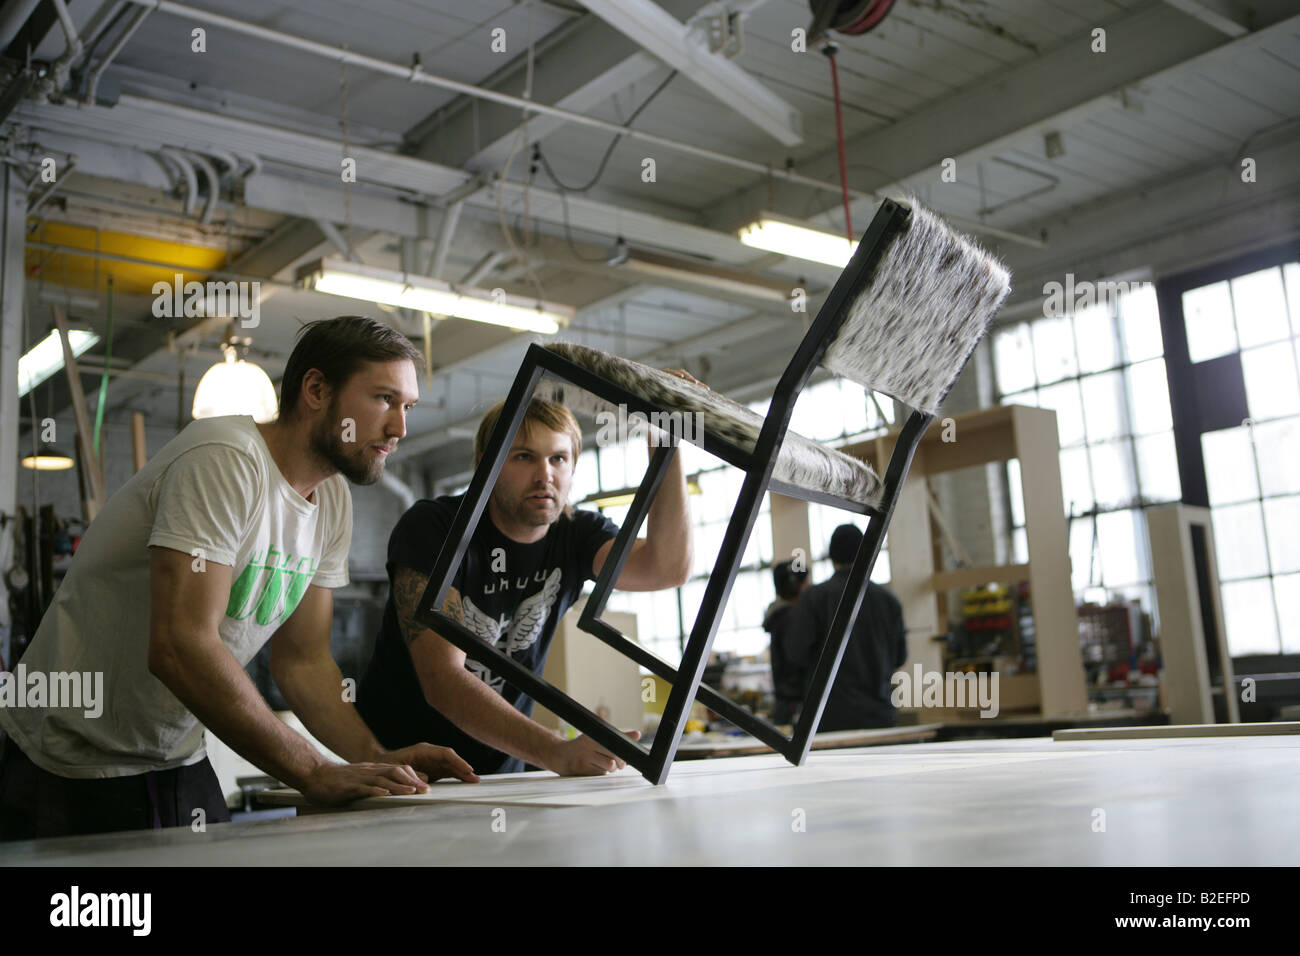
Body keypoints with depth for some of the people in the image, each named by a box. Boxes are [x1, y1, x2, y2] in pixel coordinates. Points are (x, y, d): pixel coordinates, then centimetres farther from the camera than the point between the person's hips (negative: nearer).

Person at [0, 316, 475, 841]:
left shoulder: (333, 501, 2)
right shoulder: (226, 460, -24)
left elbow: (303, 661, 4)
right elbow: (180, 647, -32)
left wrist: (378, 758, -12)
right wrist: (317, 773, -32)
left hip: (180, 759, 7)